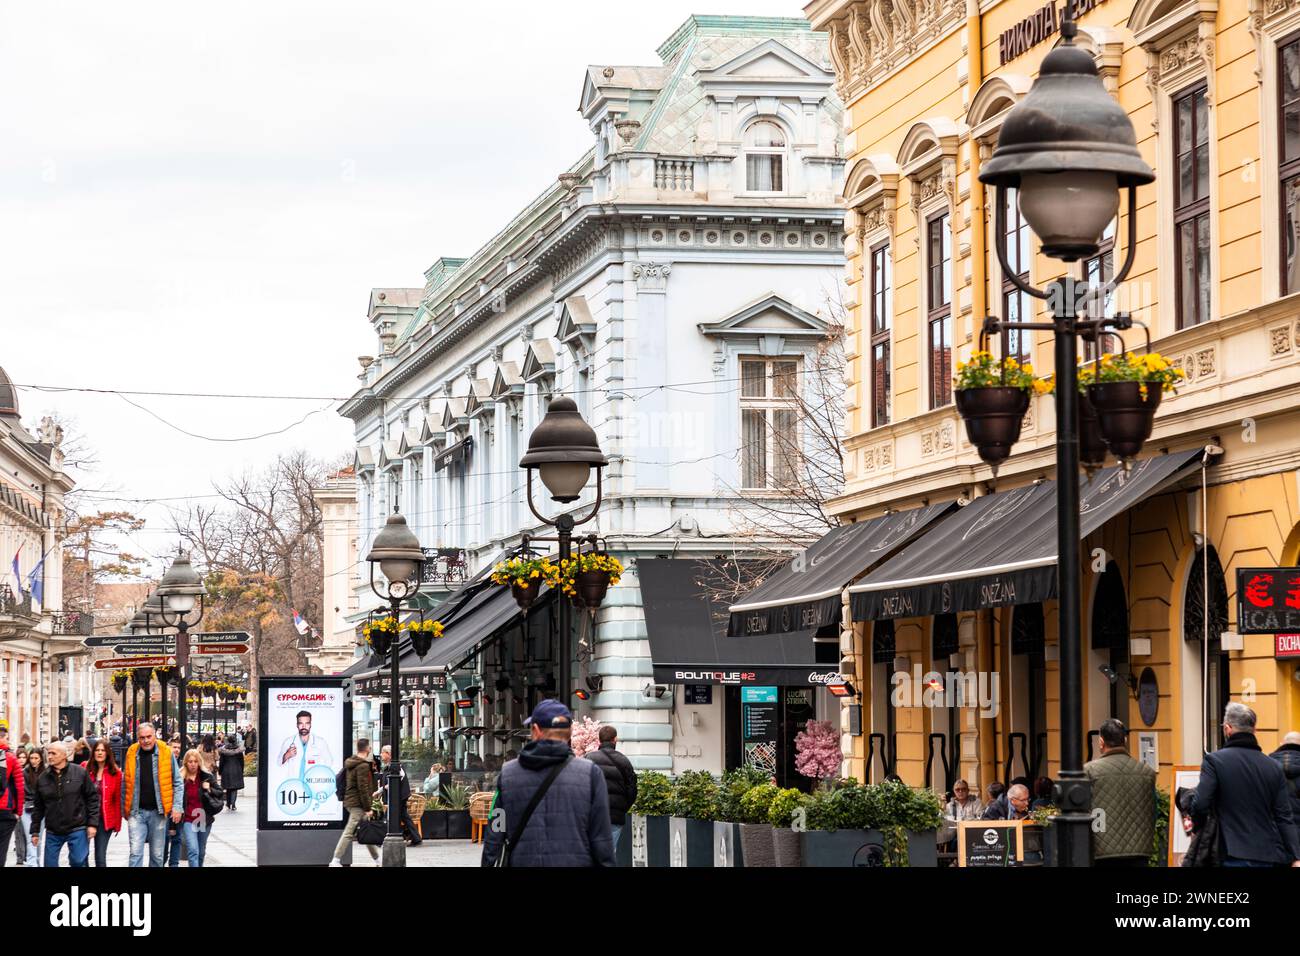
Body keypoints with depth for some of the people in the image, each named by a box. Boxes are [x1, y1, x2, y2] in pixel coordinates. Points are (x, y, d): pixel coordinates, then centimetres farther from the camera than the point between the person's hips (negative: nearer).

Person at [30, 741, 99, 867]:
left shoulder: (80, 773, -4)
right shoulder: (42, 778, 5)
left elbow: (92, 798, -1)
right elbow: (38, 807, 11)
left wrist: (92, 823, -6)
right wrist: (35, 831, 10)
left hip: (77, 830, -3)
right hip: (53, 832, 3)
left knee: (78, 862, -5)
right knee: (50, 863, 3)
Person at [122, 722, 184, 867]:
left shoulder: (166, 753, -1)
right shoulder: (132, 754, 3)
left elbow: (177, 783, 3)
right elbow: (125, 785, 12)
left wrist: (177, 807, -4)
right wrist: (124, 809, 11)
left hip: (158, 812, 0)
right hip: (137, 812, 0)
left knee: (157, 854, 8)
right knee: (136, 852, -8)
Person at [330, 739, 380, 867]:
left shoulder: (350, 764, 14)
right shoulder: (363, 766, -16)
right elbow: (363, 788, -19)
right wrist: (368, 808, -16)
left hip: (350, 801, 10)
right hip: (358, 804, -10)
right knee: (349, 833, -10)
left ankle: (377, 860, 23)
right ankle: (336, 861, -12)